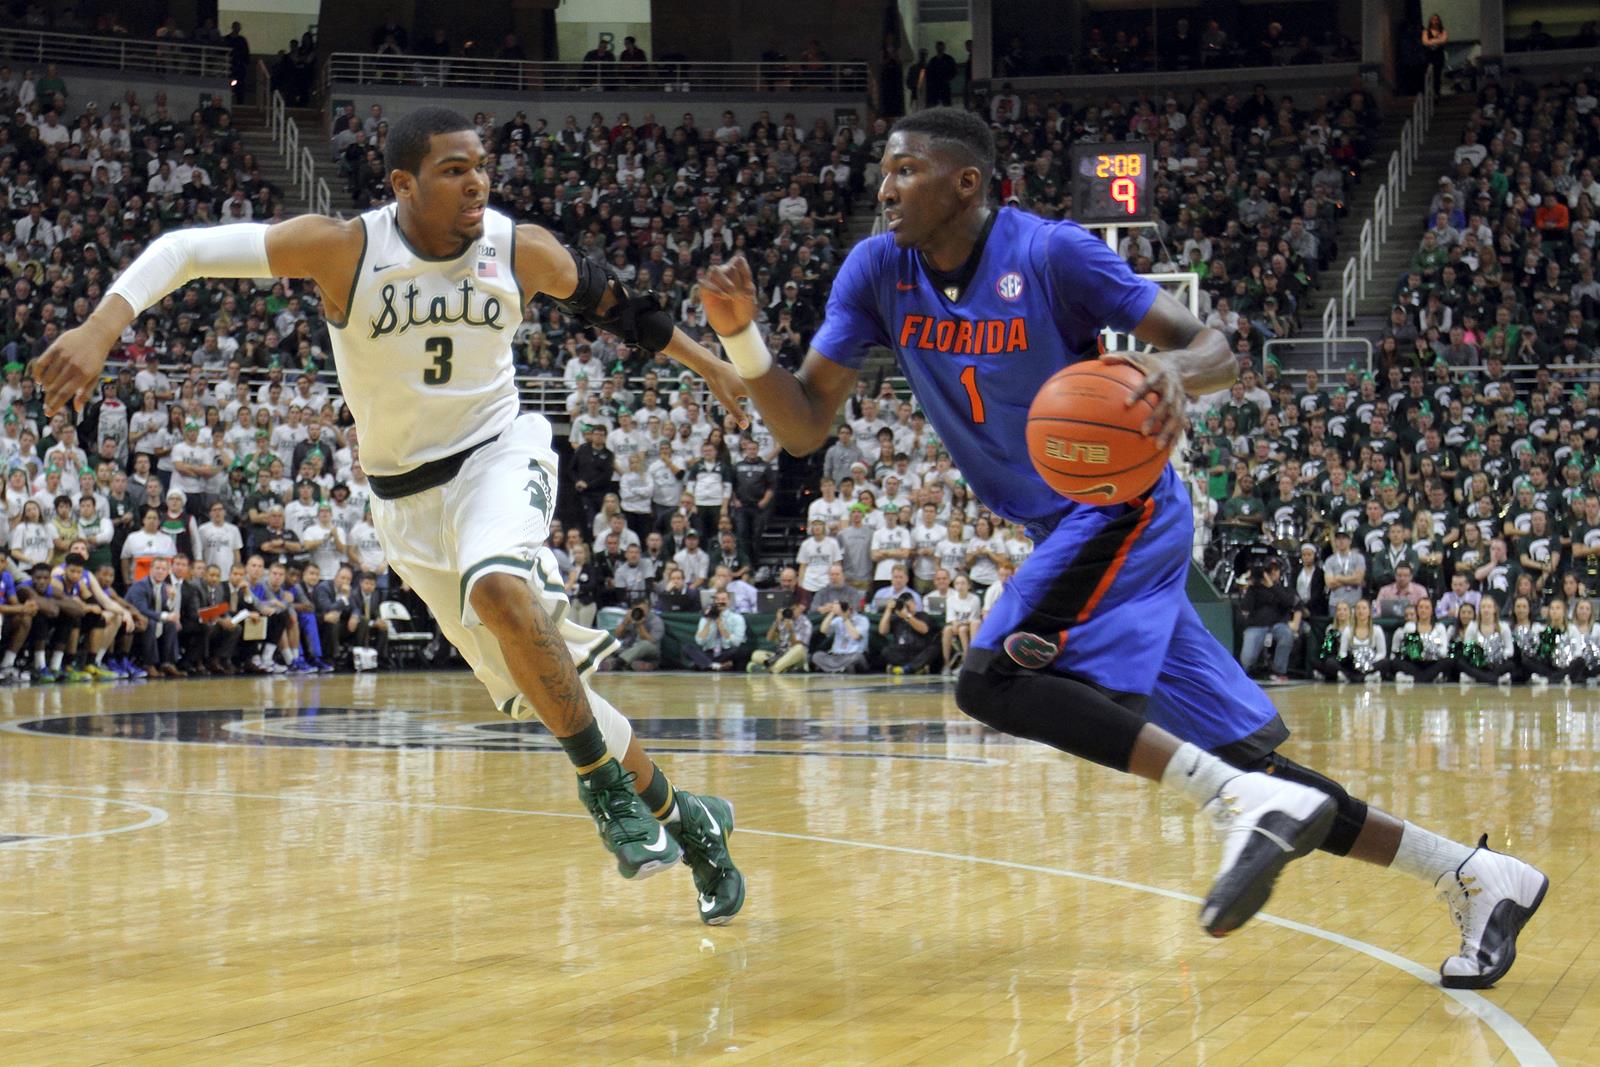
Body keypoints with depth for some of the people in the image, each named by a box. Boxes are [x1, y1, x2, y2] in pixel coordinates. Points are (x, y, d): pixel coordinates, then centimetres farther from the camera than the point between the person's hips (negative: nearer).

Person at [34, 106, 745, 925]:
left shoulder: (520, 250, -11)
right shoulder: (346, 250, -18)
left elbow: (608, 303, 9)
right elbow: (186, 249, -21)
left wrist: (702, 361, 20)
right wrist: (102, 324, -37)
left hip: (498, 453, -1)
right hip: (406, 492, 1)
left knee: (497, 587, -35)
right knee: (541, 683, 4)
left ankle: (613, 796, -25)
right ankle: (683, 821, 21)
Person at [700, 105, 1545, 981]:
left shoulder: (1051, 252, -15)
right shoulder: (879, 271, 0)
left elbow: (1216, 352, -15)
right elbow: (804, 427, -2)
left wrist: (1175, 369, -38)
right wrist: (741, 336, -20)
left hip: (1123, 503, -6)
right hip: (1067, 530, 7)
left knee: (992, 680, -26)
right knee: (1240, 760, 3)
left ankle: (1247, 801, -27)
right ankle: (1475, 874, 7)